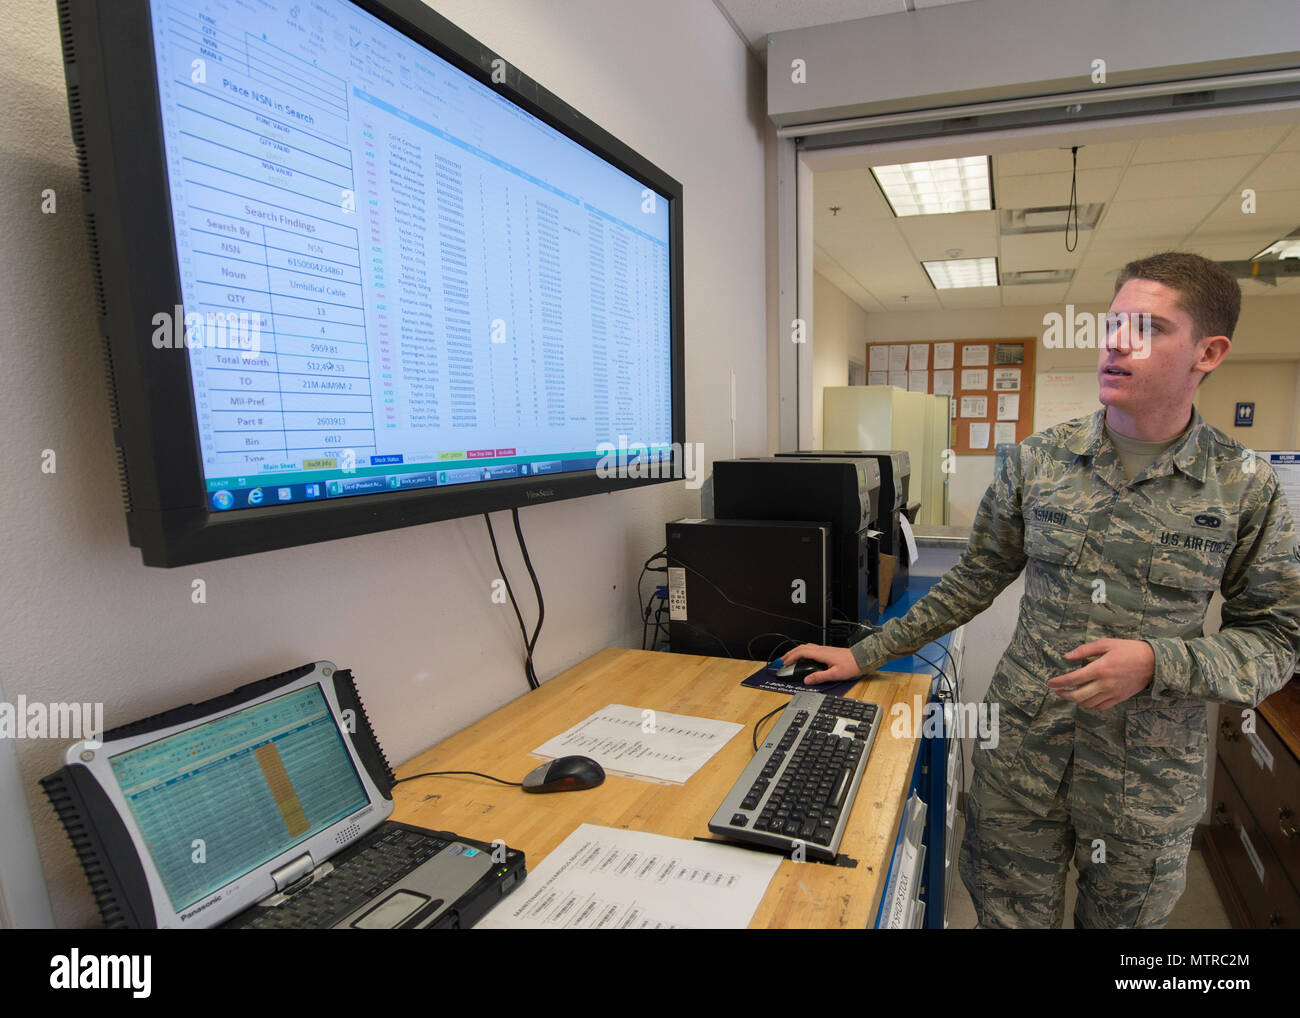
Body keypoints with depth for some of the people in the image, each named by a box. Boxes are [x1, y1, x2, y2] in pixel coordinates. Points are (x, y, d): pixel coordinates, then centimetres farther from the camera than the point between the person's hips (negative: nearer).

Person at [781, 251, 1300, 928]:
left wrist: (1159, 663, -20)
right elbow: (973, 582, 2)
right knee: (1006, 915, 16)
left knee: (1122, 920, 22)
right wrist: (866, 654, -1)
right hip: (1019, 752, 1)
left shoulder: (1246, 488, -7)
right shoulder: (1038, 460, -4)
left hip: (1149, 773, 0)